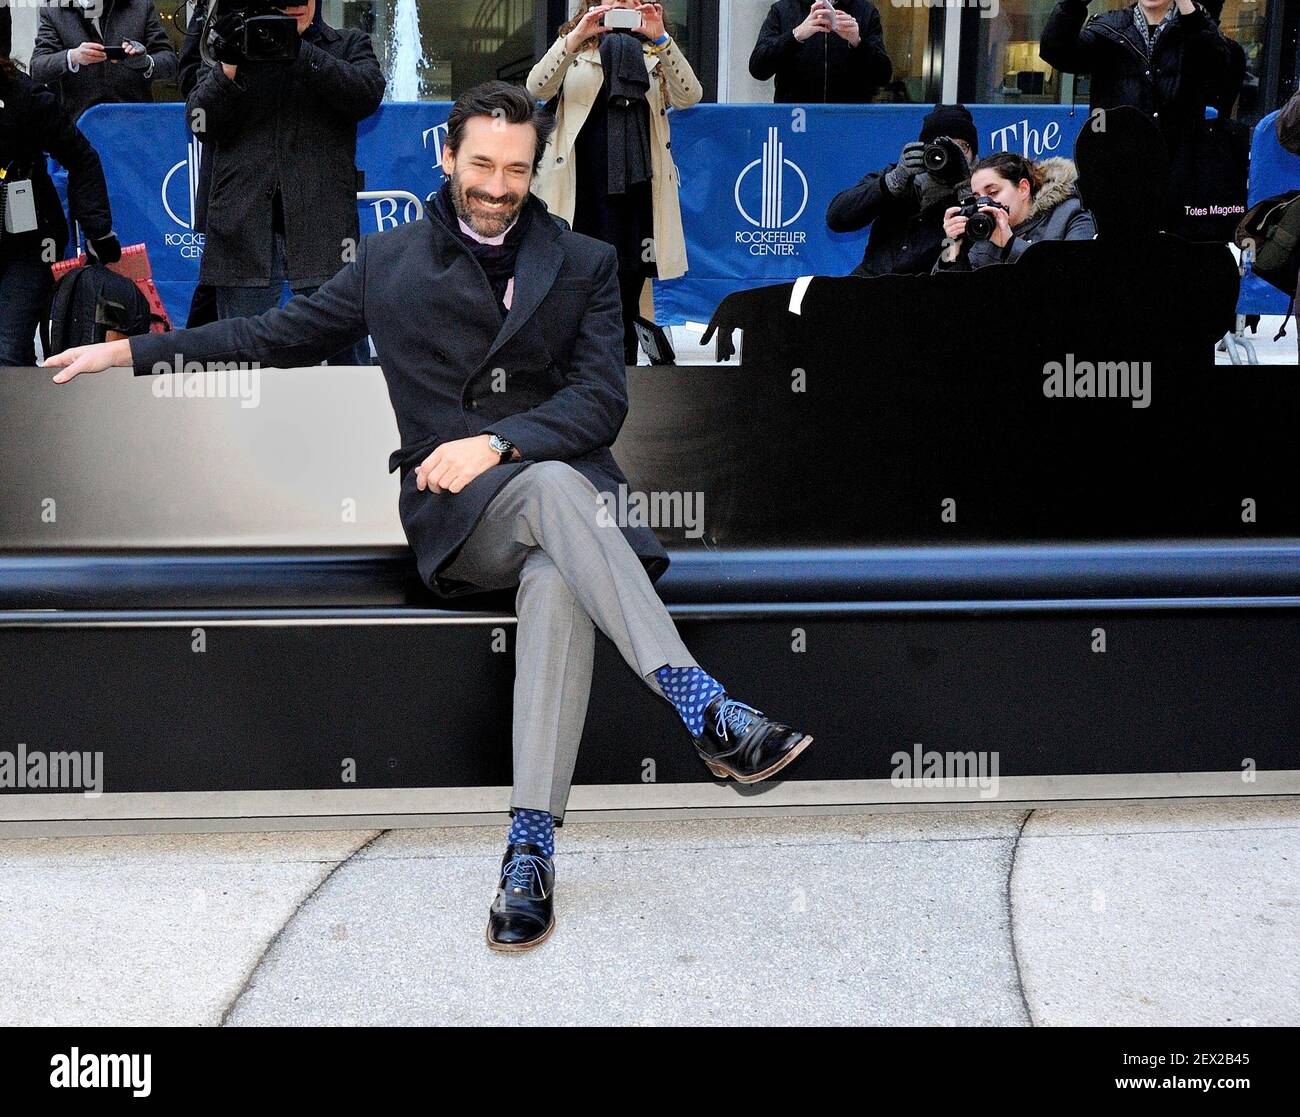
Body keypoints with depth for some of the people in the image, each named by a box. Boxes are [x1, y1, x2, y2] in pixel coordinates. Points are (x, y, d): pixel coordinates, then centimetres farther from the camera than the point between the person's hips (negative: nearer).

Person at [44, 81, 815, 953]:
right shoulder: (391, 262, 16)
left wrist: (497, 442, -15)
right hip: (452, 513, -1)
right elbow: (277, 338, 22)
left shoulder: (585, 265, 14)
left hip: (562, 482, 1)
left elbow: (604, 400, 2)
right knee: (556, 488, -36)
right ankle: (708, 711, -46)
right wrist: (130, 350, 16)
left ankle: (531, 846, -42)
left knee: (557, 579, -37)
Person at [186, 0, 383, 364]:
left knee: (346, 354, -2)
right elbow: (198, 120, 6)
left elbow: (367, 94, -8)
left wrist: (297, 51, -12)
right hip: (244, 228, 2)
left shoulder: (349, 45, 14)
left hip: (323, 228, -1)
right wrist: (230, 68, -9)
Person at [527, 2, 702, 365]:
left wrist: (661, 39, -16)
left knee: (626, 304, 5)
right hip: (582, 190, -1)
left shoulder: (654, 52, 13)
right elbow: (537, 88, -8)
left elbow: (689, 96, -5)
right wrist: (575, 38, -20)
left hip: (637, 186, 1)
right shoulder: (574, 46, 11)